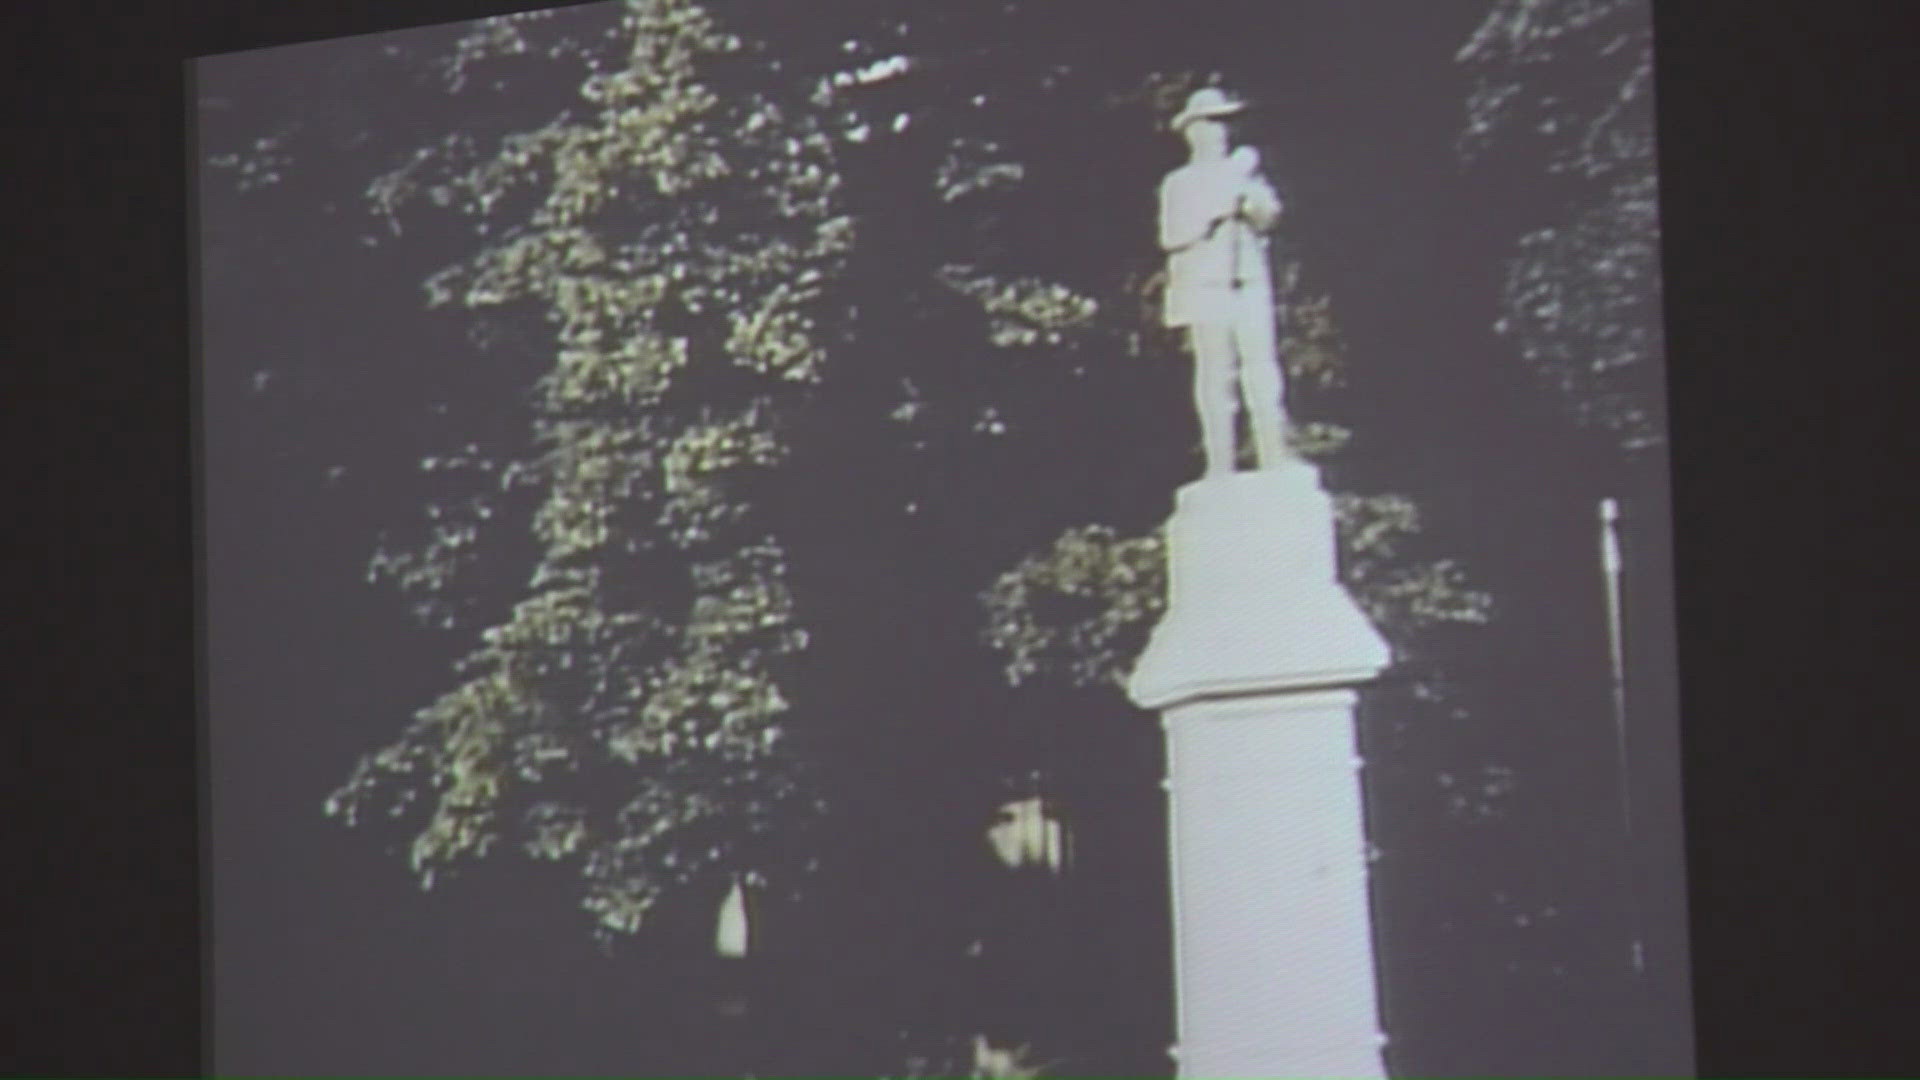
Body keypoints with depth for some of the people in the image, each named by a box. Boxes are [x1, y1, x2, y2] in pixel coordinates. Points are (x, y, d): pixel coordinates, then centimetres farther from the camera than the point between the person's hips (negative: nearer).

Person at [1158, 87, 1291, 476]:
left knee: (1262, 371, -7)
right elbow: (1172, 236, 0)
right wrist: (1214, 212, -10)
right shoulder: (1179, 183, 11)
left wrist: (1246, 194, -13)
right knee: (1216, 378, -6)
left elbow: (1269, 216, 6)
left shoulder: (1243, 172, 18)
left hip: (1251, 287, 2)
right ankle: (1220, 467, -5)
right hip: (1205, 288, -2)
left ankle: (1276, 464, -9)